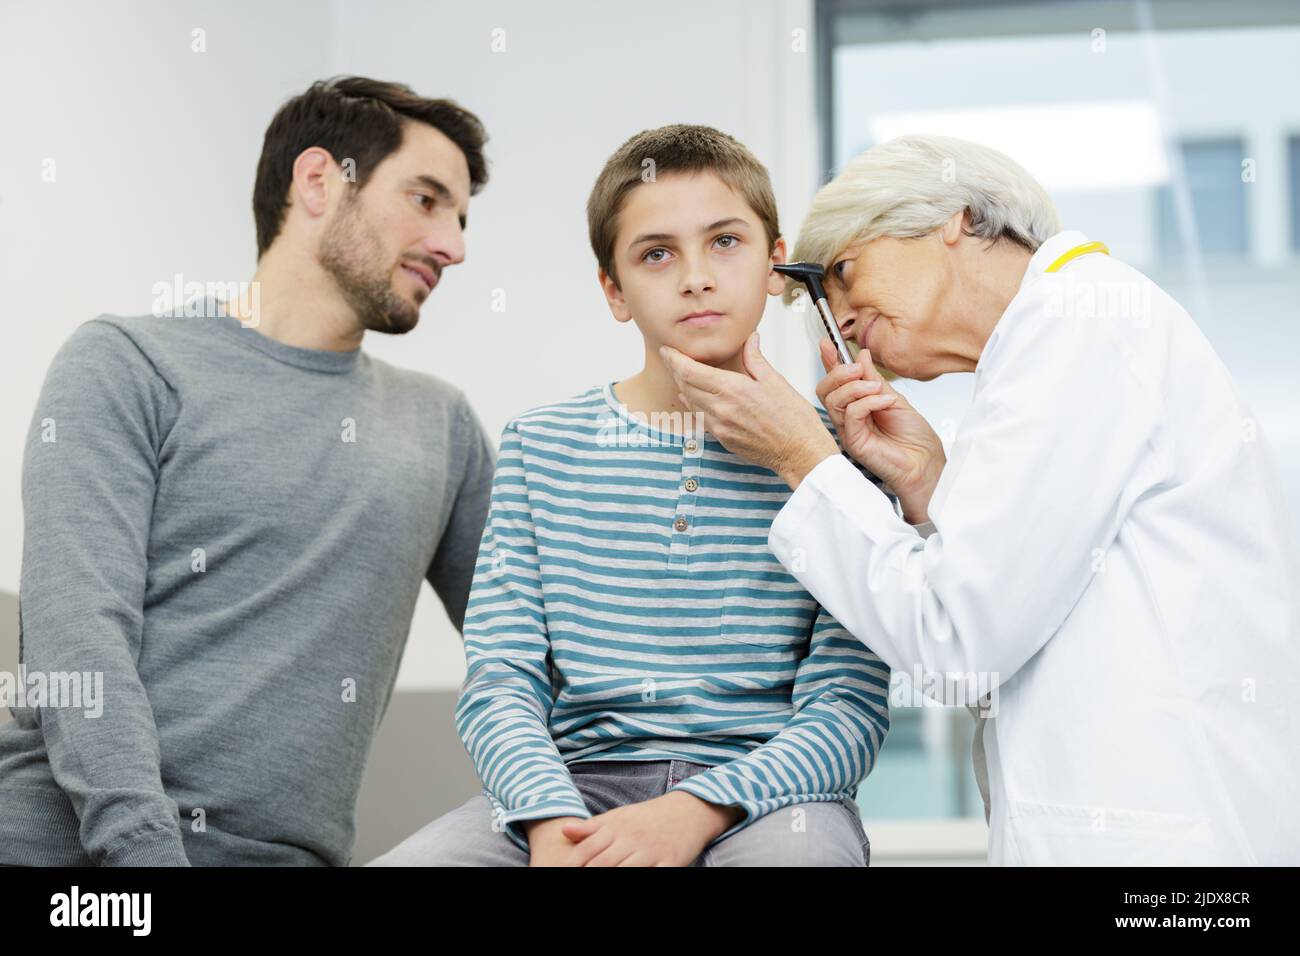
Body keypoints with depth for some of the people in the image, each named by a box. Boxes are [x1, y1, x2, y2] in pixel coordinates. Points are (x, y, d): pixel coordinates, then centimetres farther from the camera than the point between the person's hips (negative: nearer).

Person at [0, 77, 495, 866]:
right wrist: (146, 850, -19)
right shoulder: (126, 365, 3)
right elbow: (78, 634, -8)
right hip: (66, 841, -4)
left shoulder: (442, 425, 17)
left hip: (287, 848, 4)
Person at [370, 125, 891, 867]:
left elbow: (850, 706, -3)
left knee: (800, 850, -36)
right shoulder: (543, 445, 11)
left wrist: (698, 810, -19)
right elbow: (500, 681, 4)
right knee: (407, 860, -24)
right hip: (579, 780, 2)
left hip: (763, 788, -2)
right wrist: (550, 816, -16)